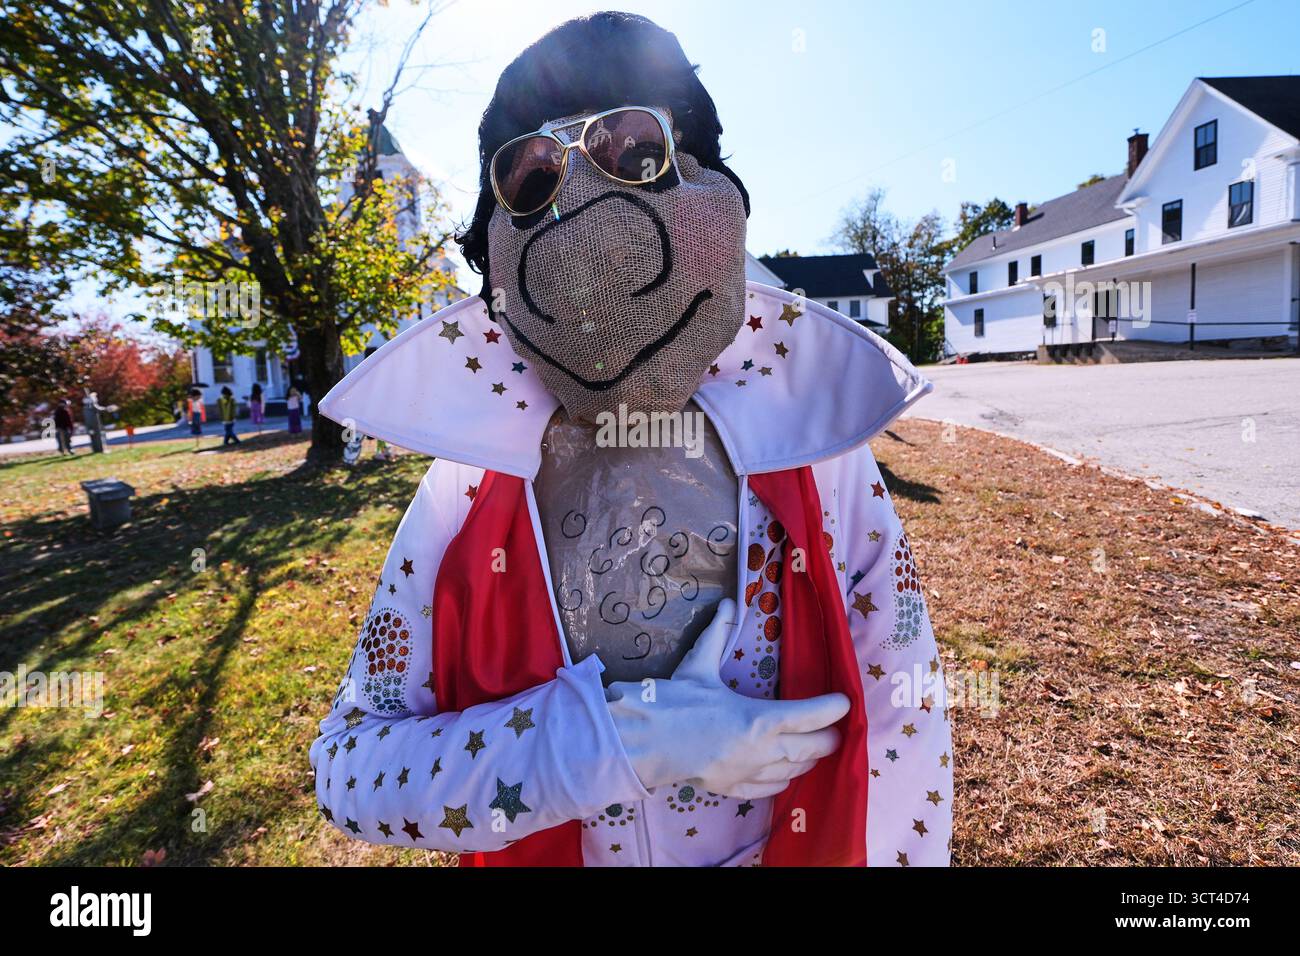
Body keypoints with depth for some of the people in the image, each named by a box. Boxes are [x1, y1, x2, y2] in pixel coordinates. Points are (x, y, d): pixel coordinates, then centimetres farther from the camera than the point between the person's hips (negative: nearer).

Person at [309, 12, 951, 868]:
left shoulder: (816, 453, -18)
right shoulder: (465, 490, -17)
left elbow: (907, 727, -11)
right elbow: (346, 770, -17)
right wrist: (614, 739, -28)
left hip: (790, 843, 1)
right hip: (542, 847, 1)